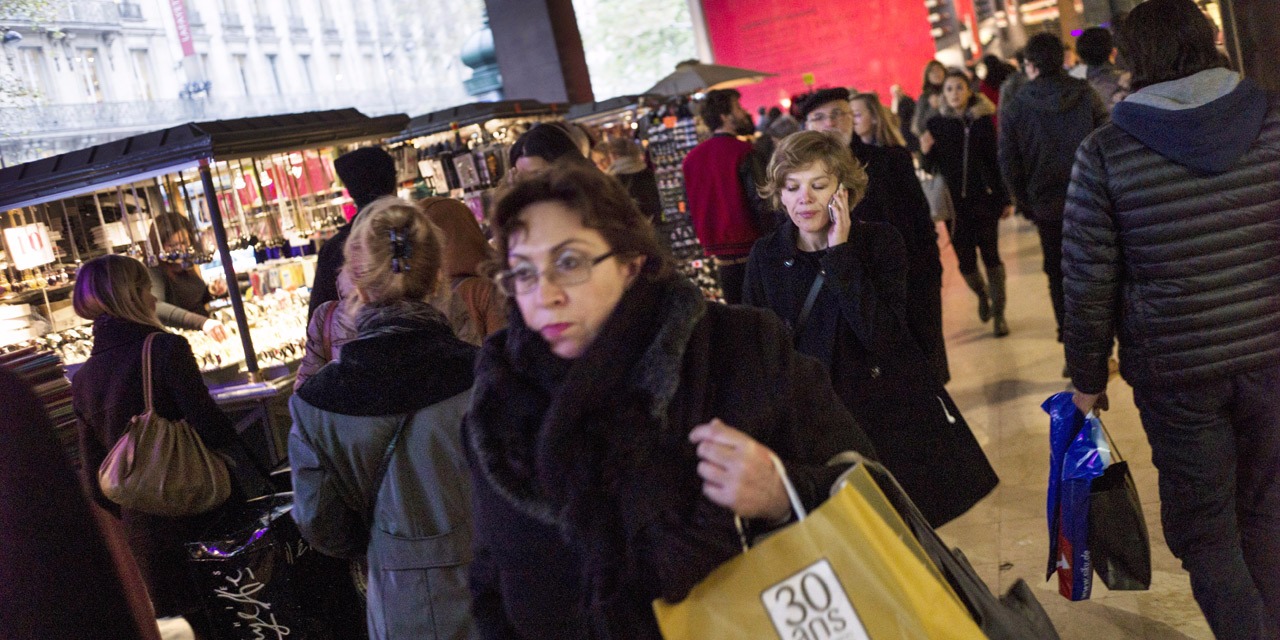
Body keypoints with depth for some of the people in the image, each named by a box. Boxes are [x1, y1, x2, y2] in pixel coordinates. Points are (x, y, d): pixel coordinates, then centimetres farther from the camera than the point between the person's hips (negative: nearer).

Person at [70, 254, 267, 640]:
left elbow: (94, 477, 7)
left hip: (145, 531, 5)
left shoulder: (82, 380, 3)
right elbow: (213, 430, -20)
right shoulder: (165, 349, -16)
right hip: (203, 509, -5)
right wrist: (259, 489, -10)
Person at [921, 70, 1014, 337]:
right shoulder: (936, 124, 3)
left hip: (984, 200, -1)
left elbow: (994, 161, 3)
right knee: (966, 261, 4)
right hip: (954, 203, 1)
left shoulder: (983, 121, 2)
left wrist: (1006, 199, 2)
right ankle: (982, 295, 36)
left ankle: (998, 314, 10)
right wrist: (926, 152, -16)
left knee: (990, 255, 0)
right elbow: (933, 167, 6)